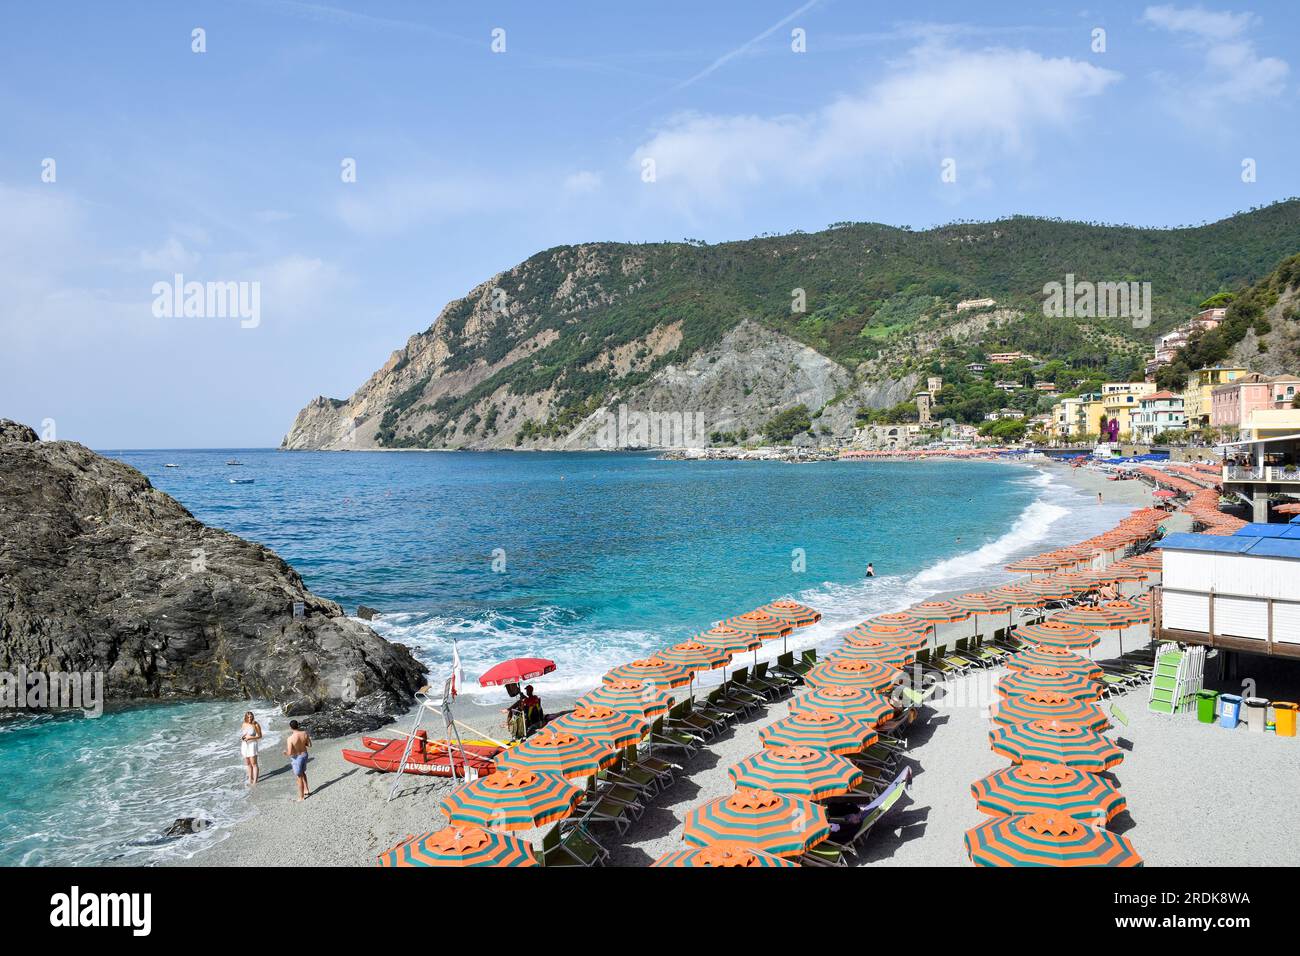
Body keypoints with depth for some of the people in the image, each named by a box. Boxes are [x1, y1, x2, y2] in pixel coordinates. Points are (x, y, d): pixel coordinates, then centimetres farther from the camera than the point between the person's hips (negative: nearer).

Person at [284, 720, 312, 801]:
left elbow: (290, 753, -25)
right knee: (302, 773, 30)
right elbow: (309, 746, -1)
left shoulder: (290, 738, -26)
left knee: (299, 777, 10)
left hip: (296, 757, -5)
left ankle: (301, 797, 24)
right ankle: (307, 790, 38)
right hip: (304, 755, 5)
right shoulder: (305, 733, -11)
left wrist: (285, 753, -3)